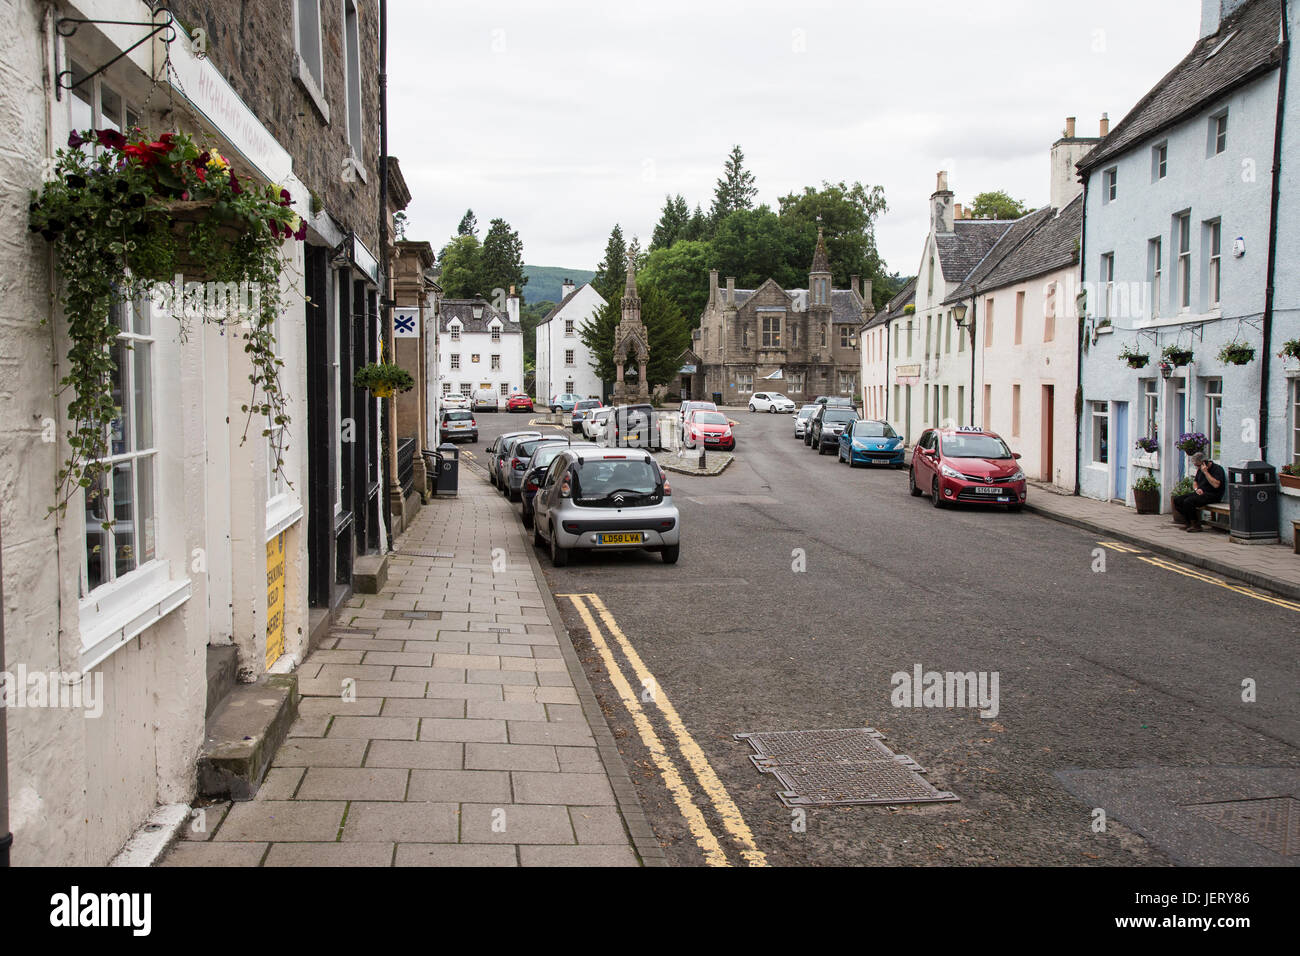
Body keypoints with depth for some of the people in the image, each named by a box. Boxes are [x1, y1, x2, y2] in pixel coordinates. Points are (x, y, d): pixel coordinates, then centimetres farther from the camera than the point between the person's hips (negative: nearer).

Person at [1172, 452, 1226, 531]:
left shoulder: (1217, 469, -10)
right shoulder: (1200, 470, 16)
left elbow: (1216, 485, -25)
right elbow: (1195, 482, 28)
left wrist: (1206, 472, -22)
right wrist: (1196, 489, 4)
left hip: (1212, 495, -9)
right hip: (1200, 493, 9)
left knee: (1188, 501, -30)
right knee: (1177, 500, -8)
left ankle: (1196, 525, -16)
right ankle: (1189, 522, -6)